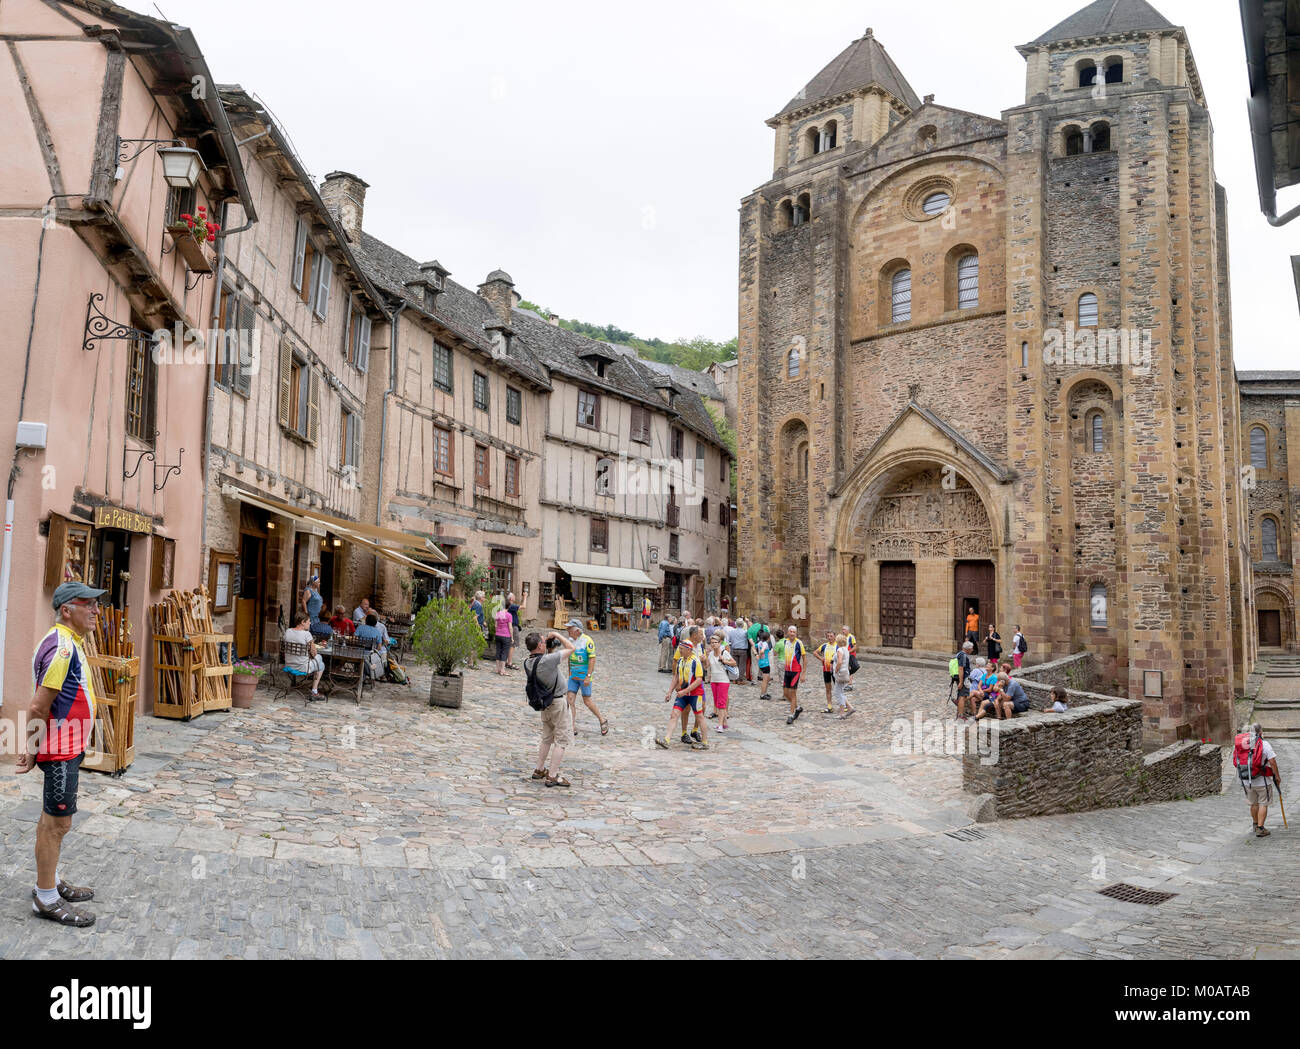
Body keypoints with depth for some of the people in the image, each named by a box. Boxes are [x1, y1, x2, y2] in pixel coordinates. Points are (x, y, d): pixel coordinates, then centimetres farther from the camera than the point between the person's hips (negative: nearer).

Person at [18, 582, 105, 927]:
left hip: (68, 747, 10)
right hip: (61, 750, -10)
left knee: (53, 819, 19)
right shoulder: (63, 649, -23)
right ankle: (46, 898, 10)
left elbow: (41, 706, 17)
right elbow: (38, 708, -23)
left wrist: (31, 745, 18)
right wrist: (33, 749, -15)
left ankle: (51, 882, 32)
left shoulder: (68, 644, 10)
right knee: (56, 822, 0)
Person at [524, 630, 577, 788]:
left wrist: (550, 649, 6)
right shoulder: (548, 660, -26)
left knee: (547, 738, 22)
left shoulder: (528, 662, -4)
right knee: (560, 740, 1)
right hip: (557, 703, -8)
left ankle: (539, 770, 29)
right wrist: (557, 635, -6)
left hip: (544, 703, 8)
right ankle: (553, 776, 0)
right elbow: (571, 648, -16)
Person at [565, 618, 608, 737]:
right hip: (573, 676, 7)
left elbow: (592, 659, -17)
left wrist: (588, 676, -21)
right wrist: (569, 674, 19)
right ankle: (573, 727, 3)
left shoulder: (587, 641, -15)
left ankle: (603, 721, 19)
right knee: (570, 699, -2)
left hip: (584, 677, -7)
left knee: (587, 701, 0)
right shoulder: (571, 641, 7)